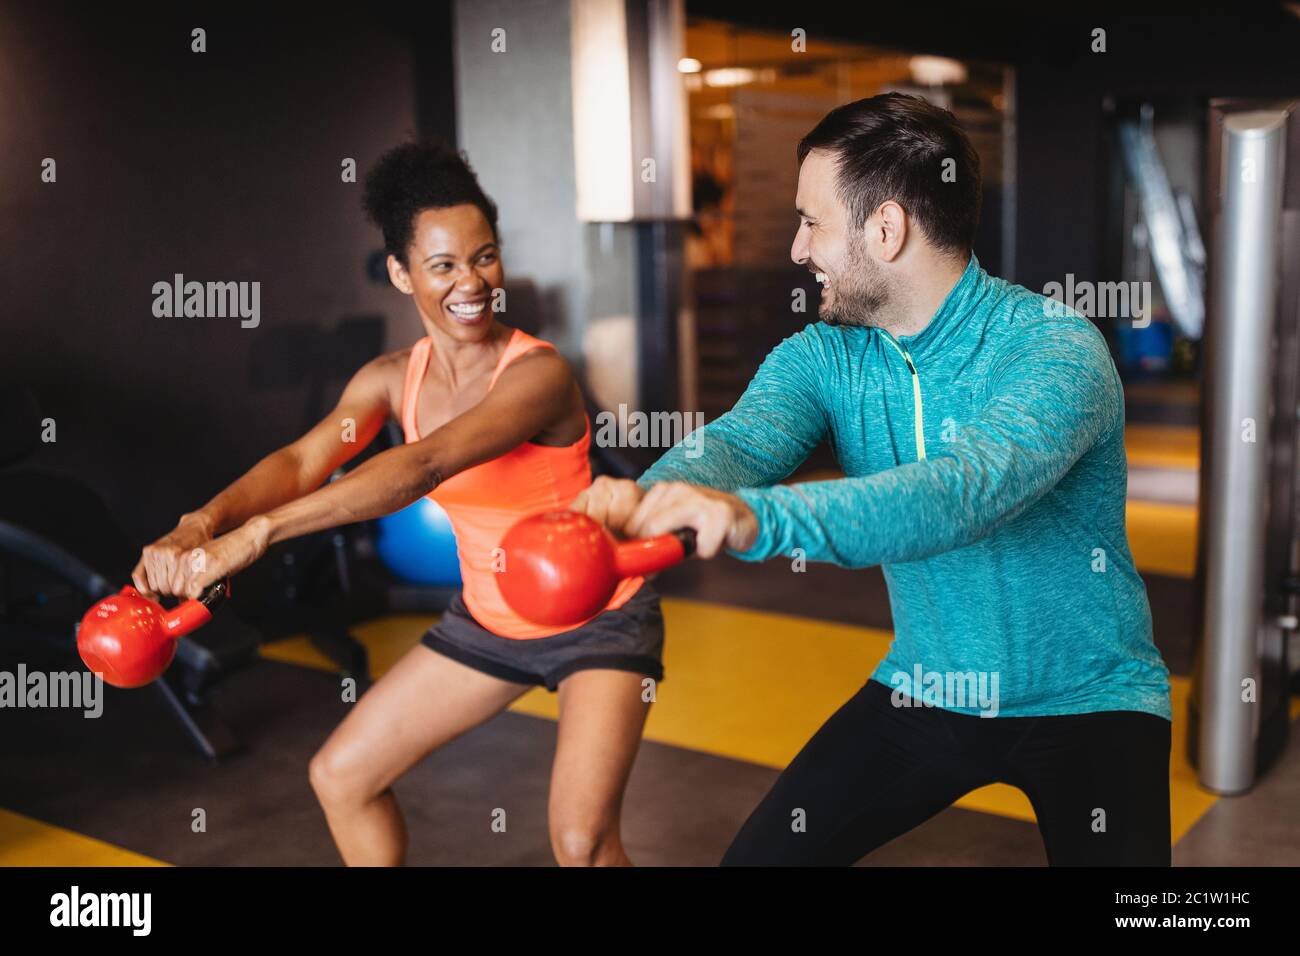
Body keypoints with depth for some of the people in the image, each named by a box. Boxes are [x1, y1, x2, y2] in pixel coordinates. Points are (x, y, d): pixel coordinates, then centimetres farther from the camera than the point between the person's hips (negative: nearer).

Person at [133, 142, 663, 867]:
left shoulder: (538, 372, -26)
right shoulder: (392, 379, -6)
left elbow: (425, 465, -41)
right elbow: (303, 460, -21)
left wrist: (257, 533, -49)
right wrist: (202, 524, -42)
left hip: (598, 619, -6)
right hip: (488, 619, 6)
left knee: (581, 841, -20)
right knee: (341, 775, 12)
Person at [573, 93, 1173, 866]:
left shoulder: (1056, 351, -24)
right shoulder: (823, 358, -5)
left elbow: (969, 486, -42)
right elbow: (739, 441, -24)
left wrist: (755, 516, -57)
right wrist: (652, 496, -48)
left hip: (1086, 698, -4)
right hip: (925, 689, 5)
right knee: (759, 855, 4)